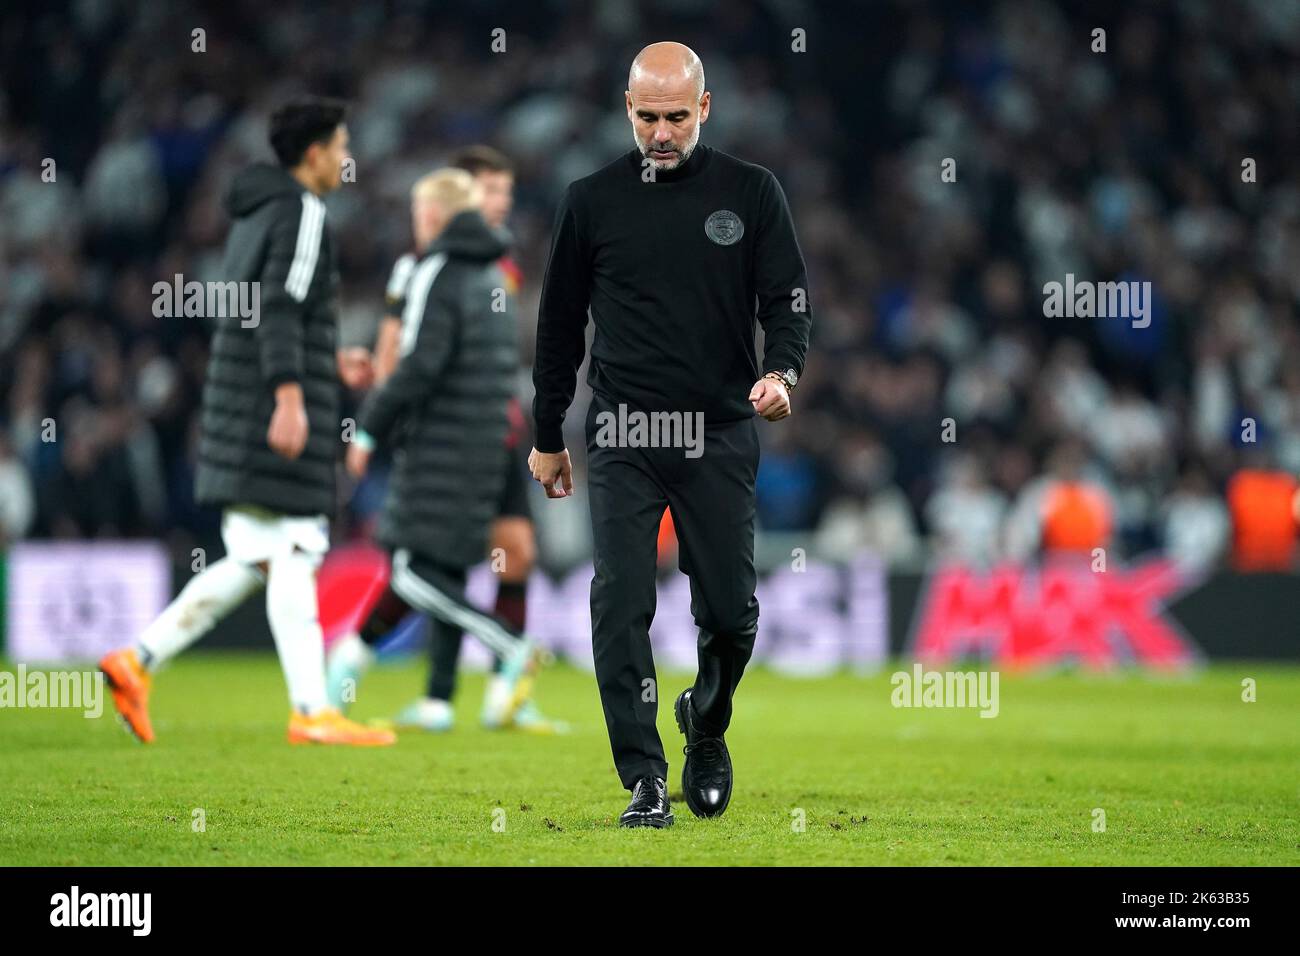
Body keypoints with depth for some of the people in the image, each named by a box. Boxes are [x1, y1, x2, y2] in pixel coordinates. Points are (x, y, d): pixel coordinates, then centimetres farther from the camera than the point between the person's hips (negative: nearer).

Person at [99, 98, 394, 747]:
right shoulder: (301, 212, -8)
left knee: (253, 563, 9)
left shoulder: (255, 213, 21)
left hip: (239, 406, 9)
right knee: (293, 556, -8)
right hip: (278, 404, -9)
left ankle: (139, 661, 3)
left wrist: (330, 362, 30)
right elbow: (279, 304, -20)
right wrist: (291, 396, -27)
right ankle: (312, 711, -9)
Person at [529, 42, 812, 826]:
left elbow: (789, 299, 1)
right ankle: (645, 778, -5)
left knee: (730, 612, 1)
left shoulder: (751, 192, 2)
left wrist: (782, 372, -21)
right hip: (622, 438, 0)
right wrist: (548, 437, 15)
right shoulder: (593, 201, 4)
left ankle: (706, 726, 32)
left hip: (720, 436, 0)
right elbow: (560, 325, 12)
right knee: (621, 607, -10)